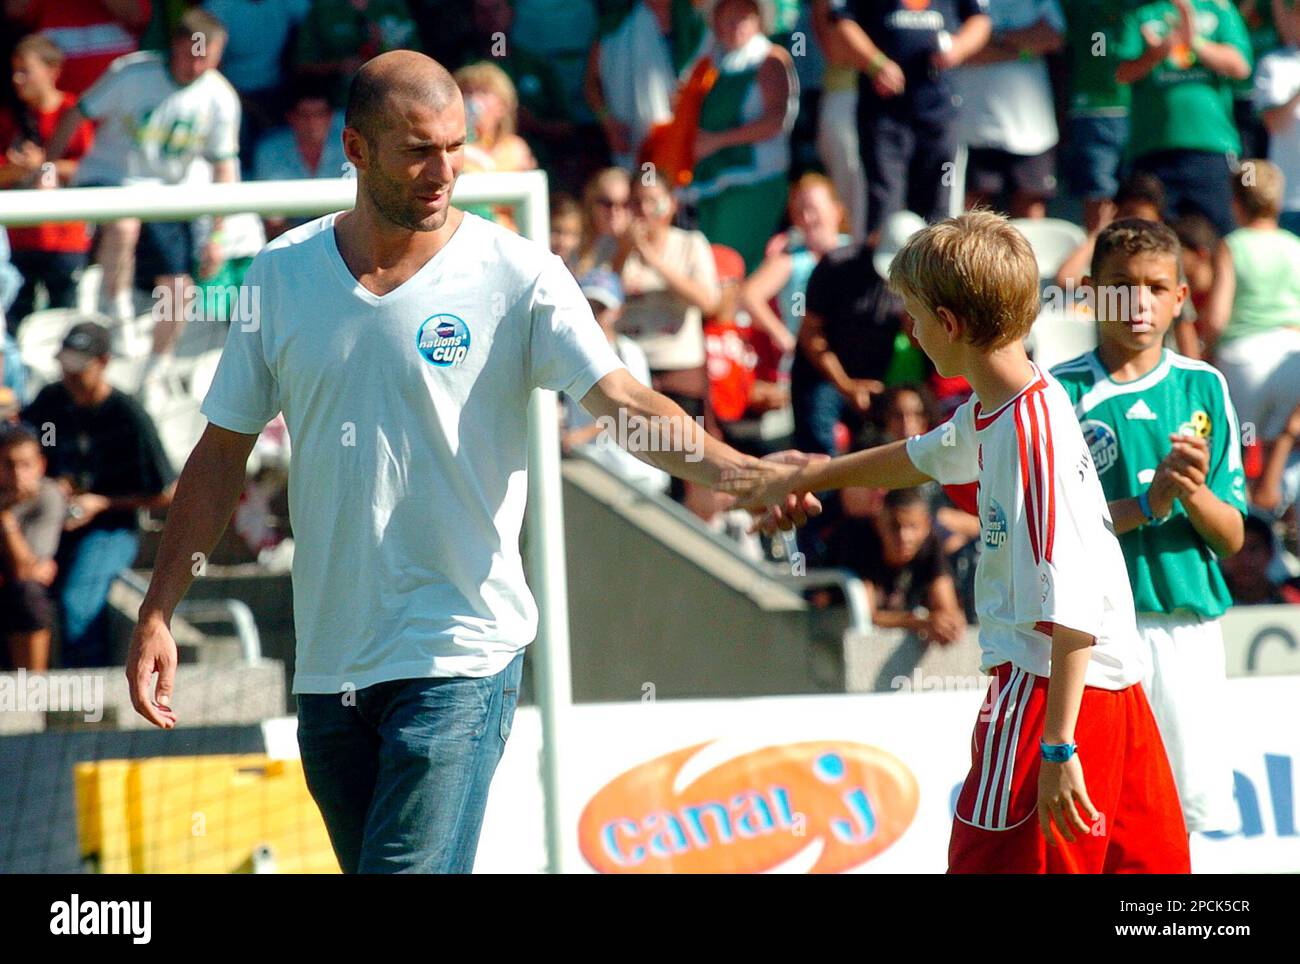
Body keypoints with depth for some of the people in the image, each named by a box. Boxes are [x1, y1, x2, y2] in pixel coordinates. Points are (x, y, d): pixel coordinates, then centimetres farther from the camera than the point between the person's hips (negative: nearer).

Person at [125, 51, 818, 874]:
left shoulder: (516, 275, -5)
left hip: (460, 659, -4)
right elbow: (222, 456, 11)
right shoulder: (282, 275, 5)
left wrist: (741, 471, -33)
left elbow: (622, 400, -15)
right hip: (327, 668, 4)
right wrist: (159, 612, 6)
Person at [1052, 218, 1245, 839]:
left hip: (1189, 628, 3)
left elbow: (1231, 537, 6)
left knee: (1198, 801, 1)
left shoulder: (1203, 388, 8)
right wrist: (1146, 505, -18)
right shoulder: (1060, 391, -1)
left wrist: (1192, 491, -15)